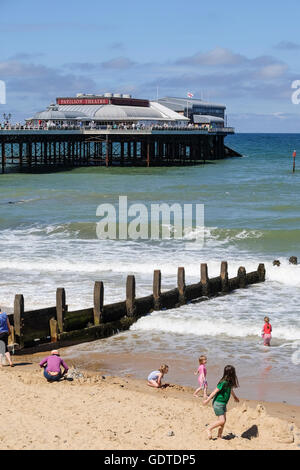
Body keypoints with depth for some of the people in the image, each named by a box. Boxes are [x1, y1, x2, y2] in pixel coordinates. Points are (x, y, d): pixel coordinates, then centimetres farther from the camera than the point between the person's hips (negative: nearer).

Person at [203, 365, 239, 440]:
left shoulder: (229, 382, 3)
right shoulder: (224, 382, -24)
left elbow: (230, 389, 25)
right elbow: (215, 391, -20)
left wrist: (235, 396, 42)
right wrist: (208, 400, -15)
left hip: (223, 404, 9)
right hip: (218, 403, -9)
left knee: (224, 420, 9)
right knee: (221, 421, -11)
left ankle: (219, 436, 18)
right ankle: (209, 429, 6)